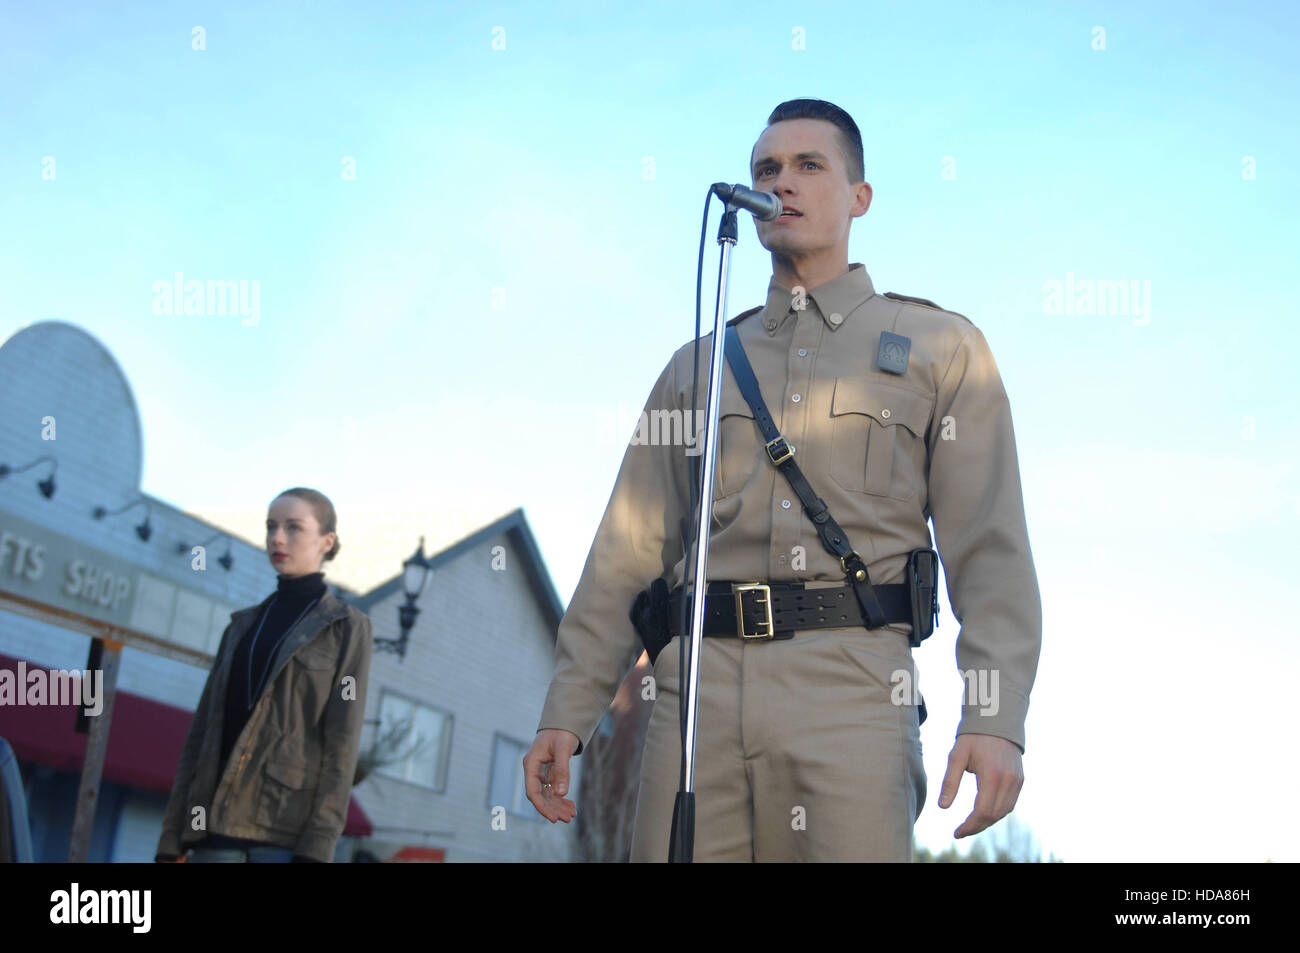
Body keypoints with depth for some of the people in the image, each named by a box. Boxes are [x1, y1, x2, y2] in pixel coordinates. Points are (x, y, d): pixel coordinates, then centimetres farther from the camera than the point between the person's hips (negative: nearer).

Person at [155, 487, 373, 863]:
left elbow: (342, 743, -5)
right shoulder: (243, 626, 18)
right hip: (219, 820, 5)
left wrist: (317, 848, -15)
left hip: (289, 830, -5)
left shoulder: (346, 627, 3)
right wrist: (173, 836, 6)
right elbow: (203, 729, 14)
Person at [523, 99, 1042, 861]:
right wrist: (569, 711, 6)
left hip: (852, 690, -2)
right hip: (699, 690, 3)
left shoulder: (942, 348, 13)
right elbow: (630, 553, 15)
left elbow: (991, 549, 3)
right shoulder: (697, 365, 20)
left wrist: (996, 719, -11)